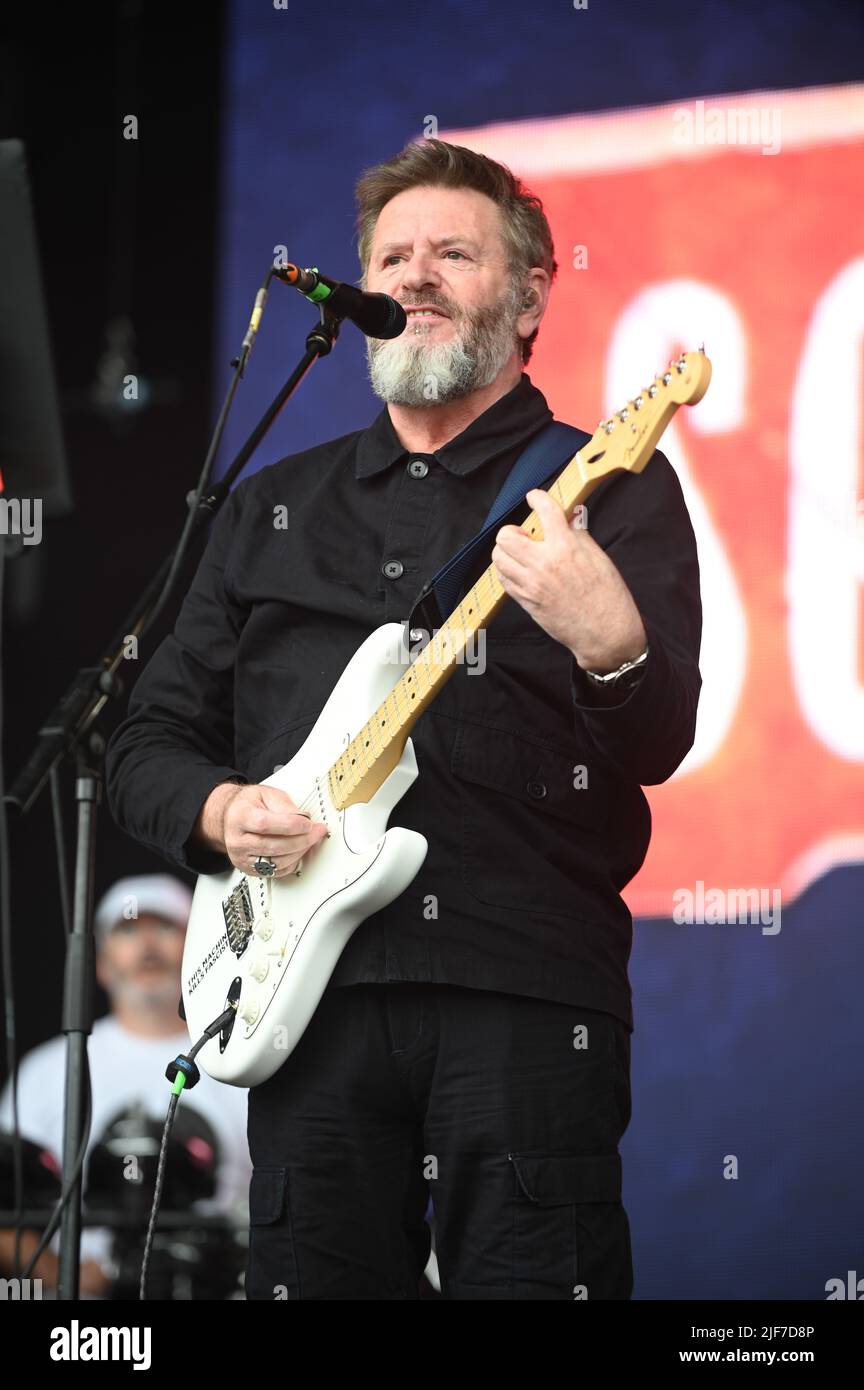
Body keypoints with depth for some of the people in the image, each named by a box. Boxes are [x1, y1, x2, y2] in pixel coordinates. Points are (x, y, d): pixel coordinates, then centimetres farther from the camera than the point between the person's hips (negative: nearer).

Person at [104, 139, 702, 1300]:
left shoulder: (611, 489, 7)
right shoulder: (272, 509, 20)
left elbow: (659, 744, -7)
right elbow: (150, 741, 21)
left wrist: (612, 649, -30)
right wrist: (216, 809, -1)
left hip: (527, 992, -4)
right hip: (313, 986, 4)